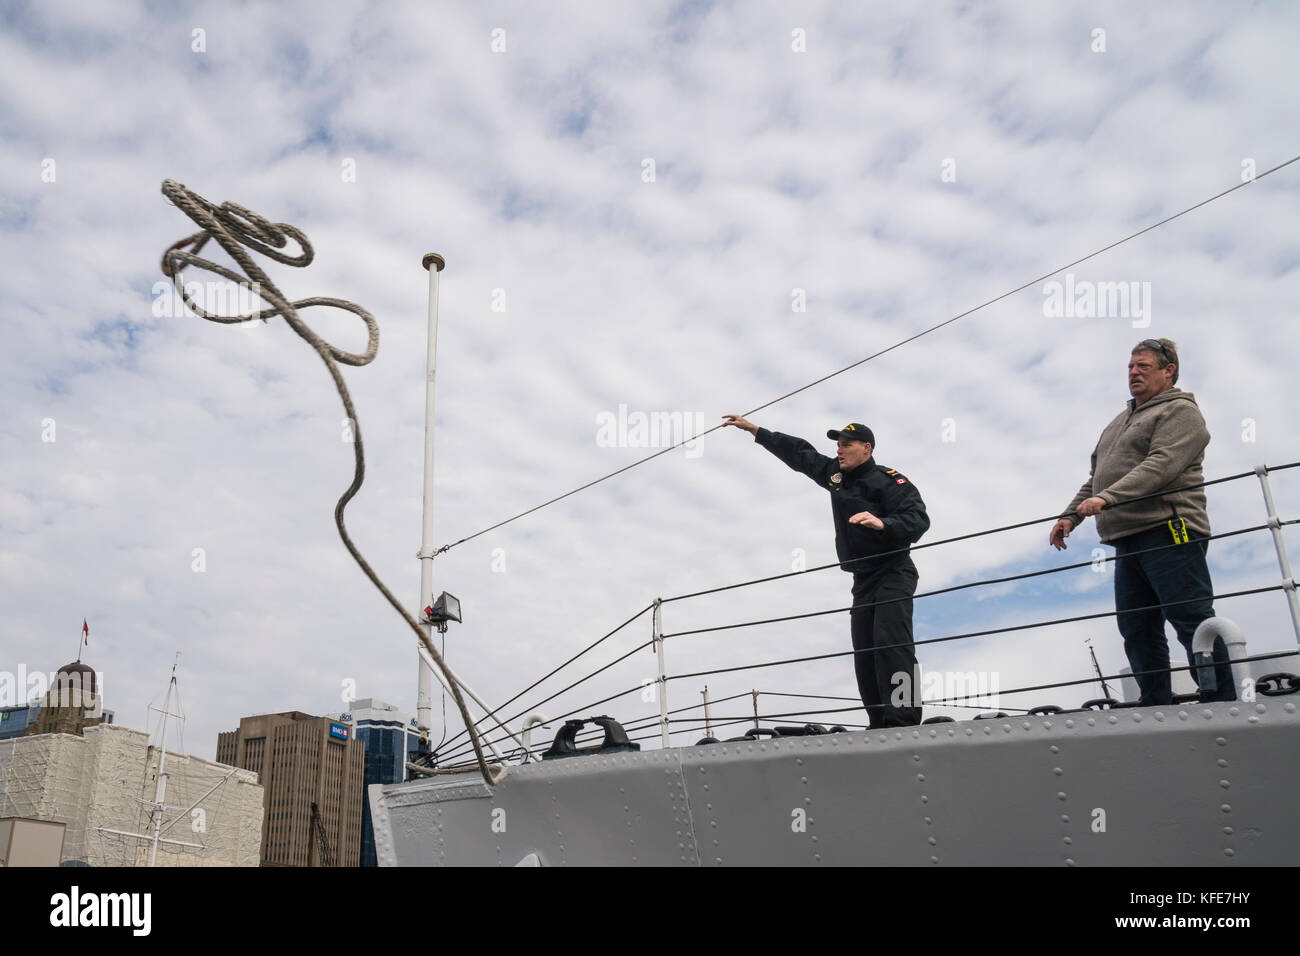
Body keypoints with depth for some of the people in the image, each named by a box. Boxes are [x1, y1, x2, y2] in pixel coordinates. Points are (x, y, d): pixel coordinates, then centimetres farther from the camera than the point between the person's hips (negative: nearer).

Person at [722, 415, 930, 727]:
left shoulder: (887, 480, -10)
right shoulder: (834, 474, 13)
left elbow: (919, 519, -19)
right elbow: (798, 453, 21)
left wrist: (883, 523, -38)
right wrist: (753, 429, 24)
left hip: (893, 574, -7)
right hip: (863, 580, 8)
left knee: (891, 643, -21)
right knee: (863, 654, 0)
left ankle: (904, 721, -25)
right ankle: (881, 727, 0)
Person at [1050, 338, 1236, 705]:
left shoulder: (1180, 411, 0)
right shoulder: (1121, 421, 28)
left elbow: (1161, 465, -16)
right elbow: (1096, 477, 29)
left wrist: (1107, 498, -25)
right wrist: (1071, 515, 15)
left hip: (1168, 533, -9)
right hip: (1128, 542, 9)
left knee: (1191, 621, -10)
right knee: (1137, 630, 6)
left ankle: (1222, 705, -6)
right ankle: (1156, 706, 11)